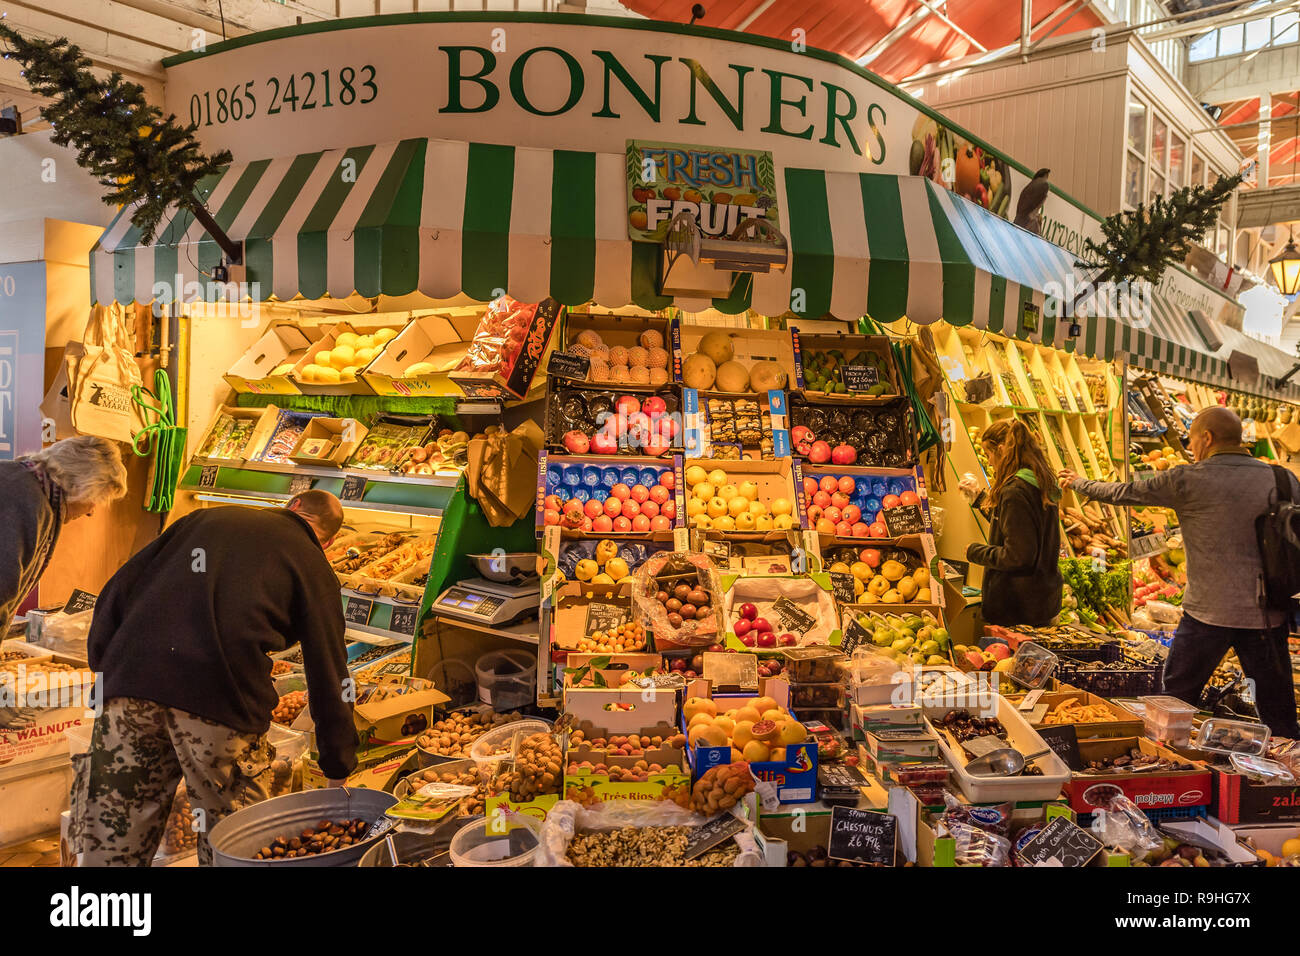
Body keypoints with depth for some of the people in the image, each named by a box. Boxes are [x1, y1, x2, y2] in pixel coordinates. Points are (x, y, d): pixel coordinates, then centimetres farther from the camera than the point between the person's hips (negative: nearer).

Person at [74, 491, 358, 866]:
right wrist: (338, 772, 18)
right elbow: (329, 676, 11)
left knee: (108, 847, 16)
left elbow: (119, 589, 17)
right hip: (222, 697, -3)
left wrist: (102, 666, 20)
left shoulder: (207, 518, 24)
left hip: (130, 681, 4)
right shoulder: (314, 567, 12)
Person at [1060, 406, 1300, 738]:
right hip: (1268, 614, 3)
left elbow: (1123, 493, 3)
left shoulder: (1188, 480, -8)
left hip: (1209, 611, -3)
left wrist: (1080, 483, 20)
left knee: (1177, 697, 13)